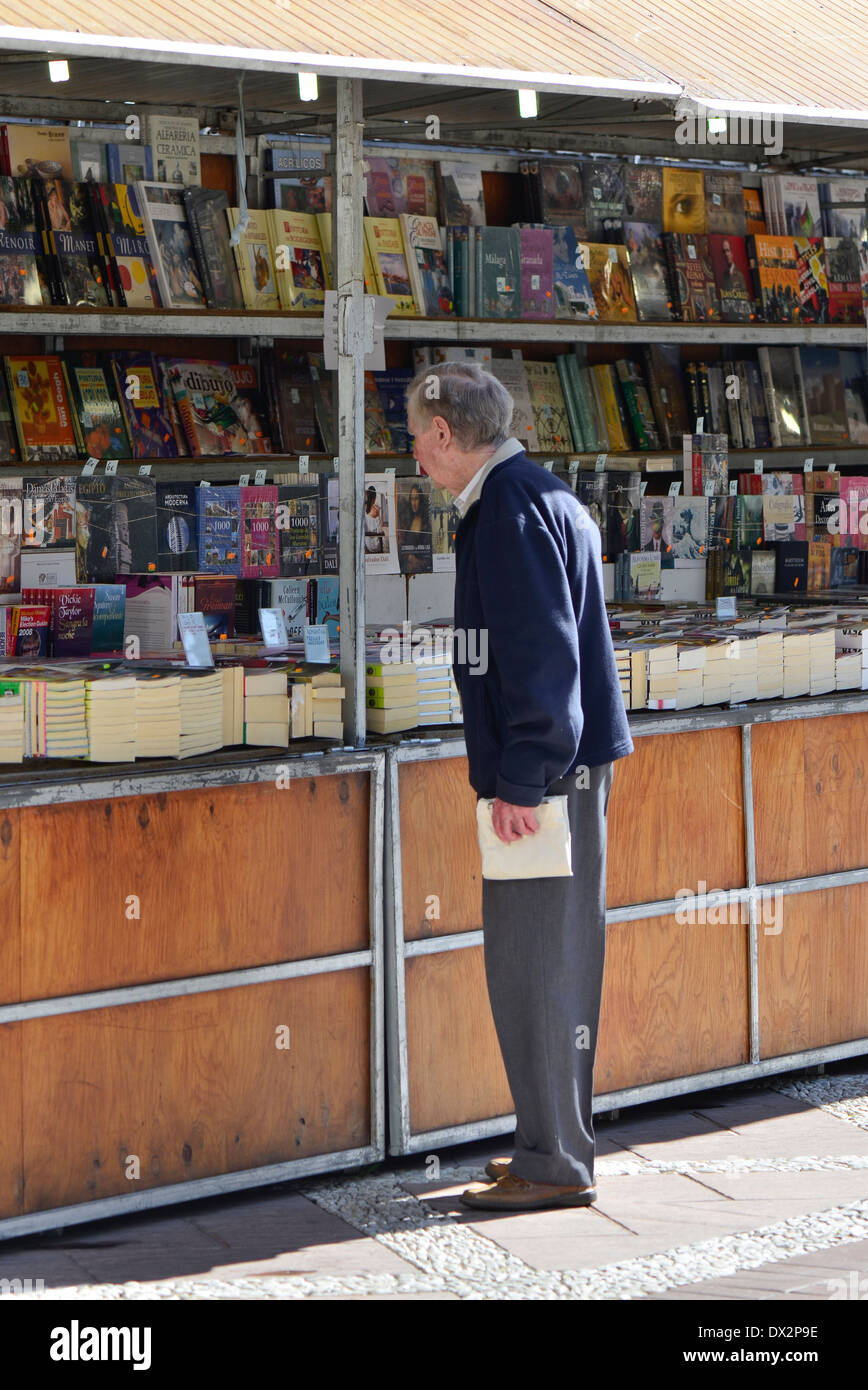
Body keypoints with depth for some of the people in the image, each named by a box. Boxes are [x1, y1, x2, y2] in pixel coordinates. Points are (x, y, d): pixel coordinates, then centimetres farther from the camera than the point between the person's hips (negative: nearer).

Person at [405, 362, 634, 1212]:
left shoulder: (513, 510, -14)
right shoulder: (535, 497, 19)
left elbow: (540, 655, -21)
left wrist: (521, 779, -20)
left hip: (543, 775, -11)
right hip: (559, 767, 11)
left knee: (534, 967, -6)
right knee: (542, 965, 14)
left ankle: (556, 1165, 0)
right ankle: (554, 1146, 22)